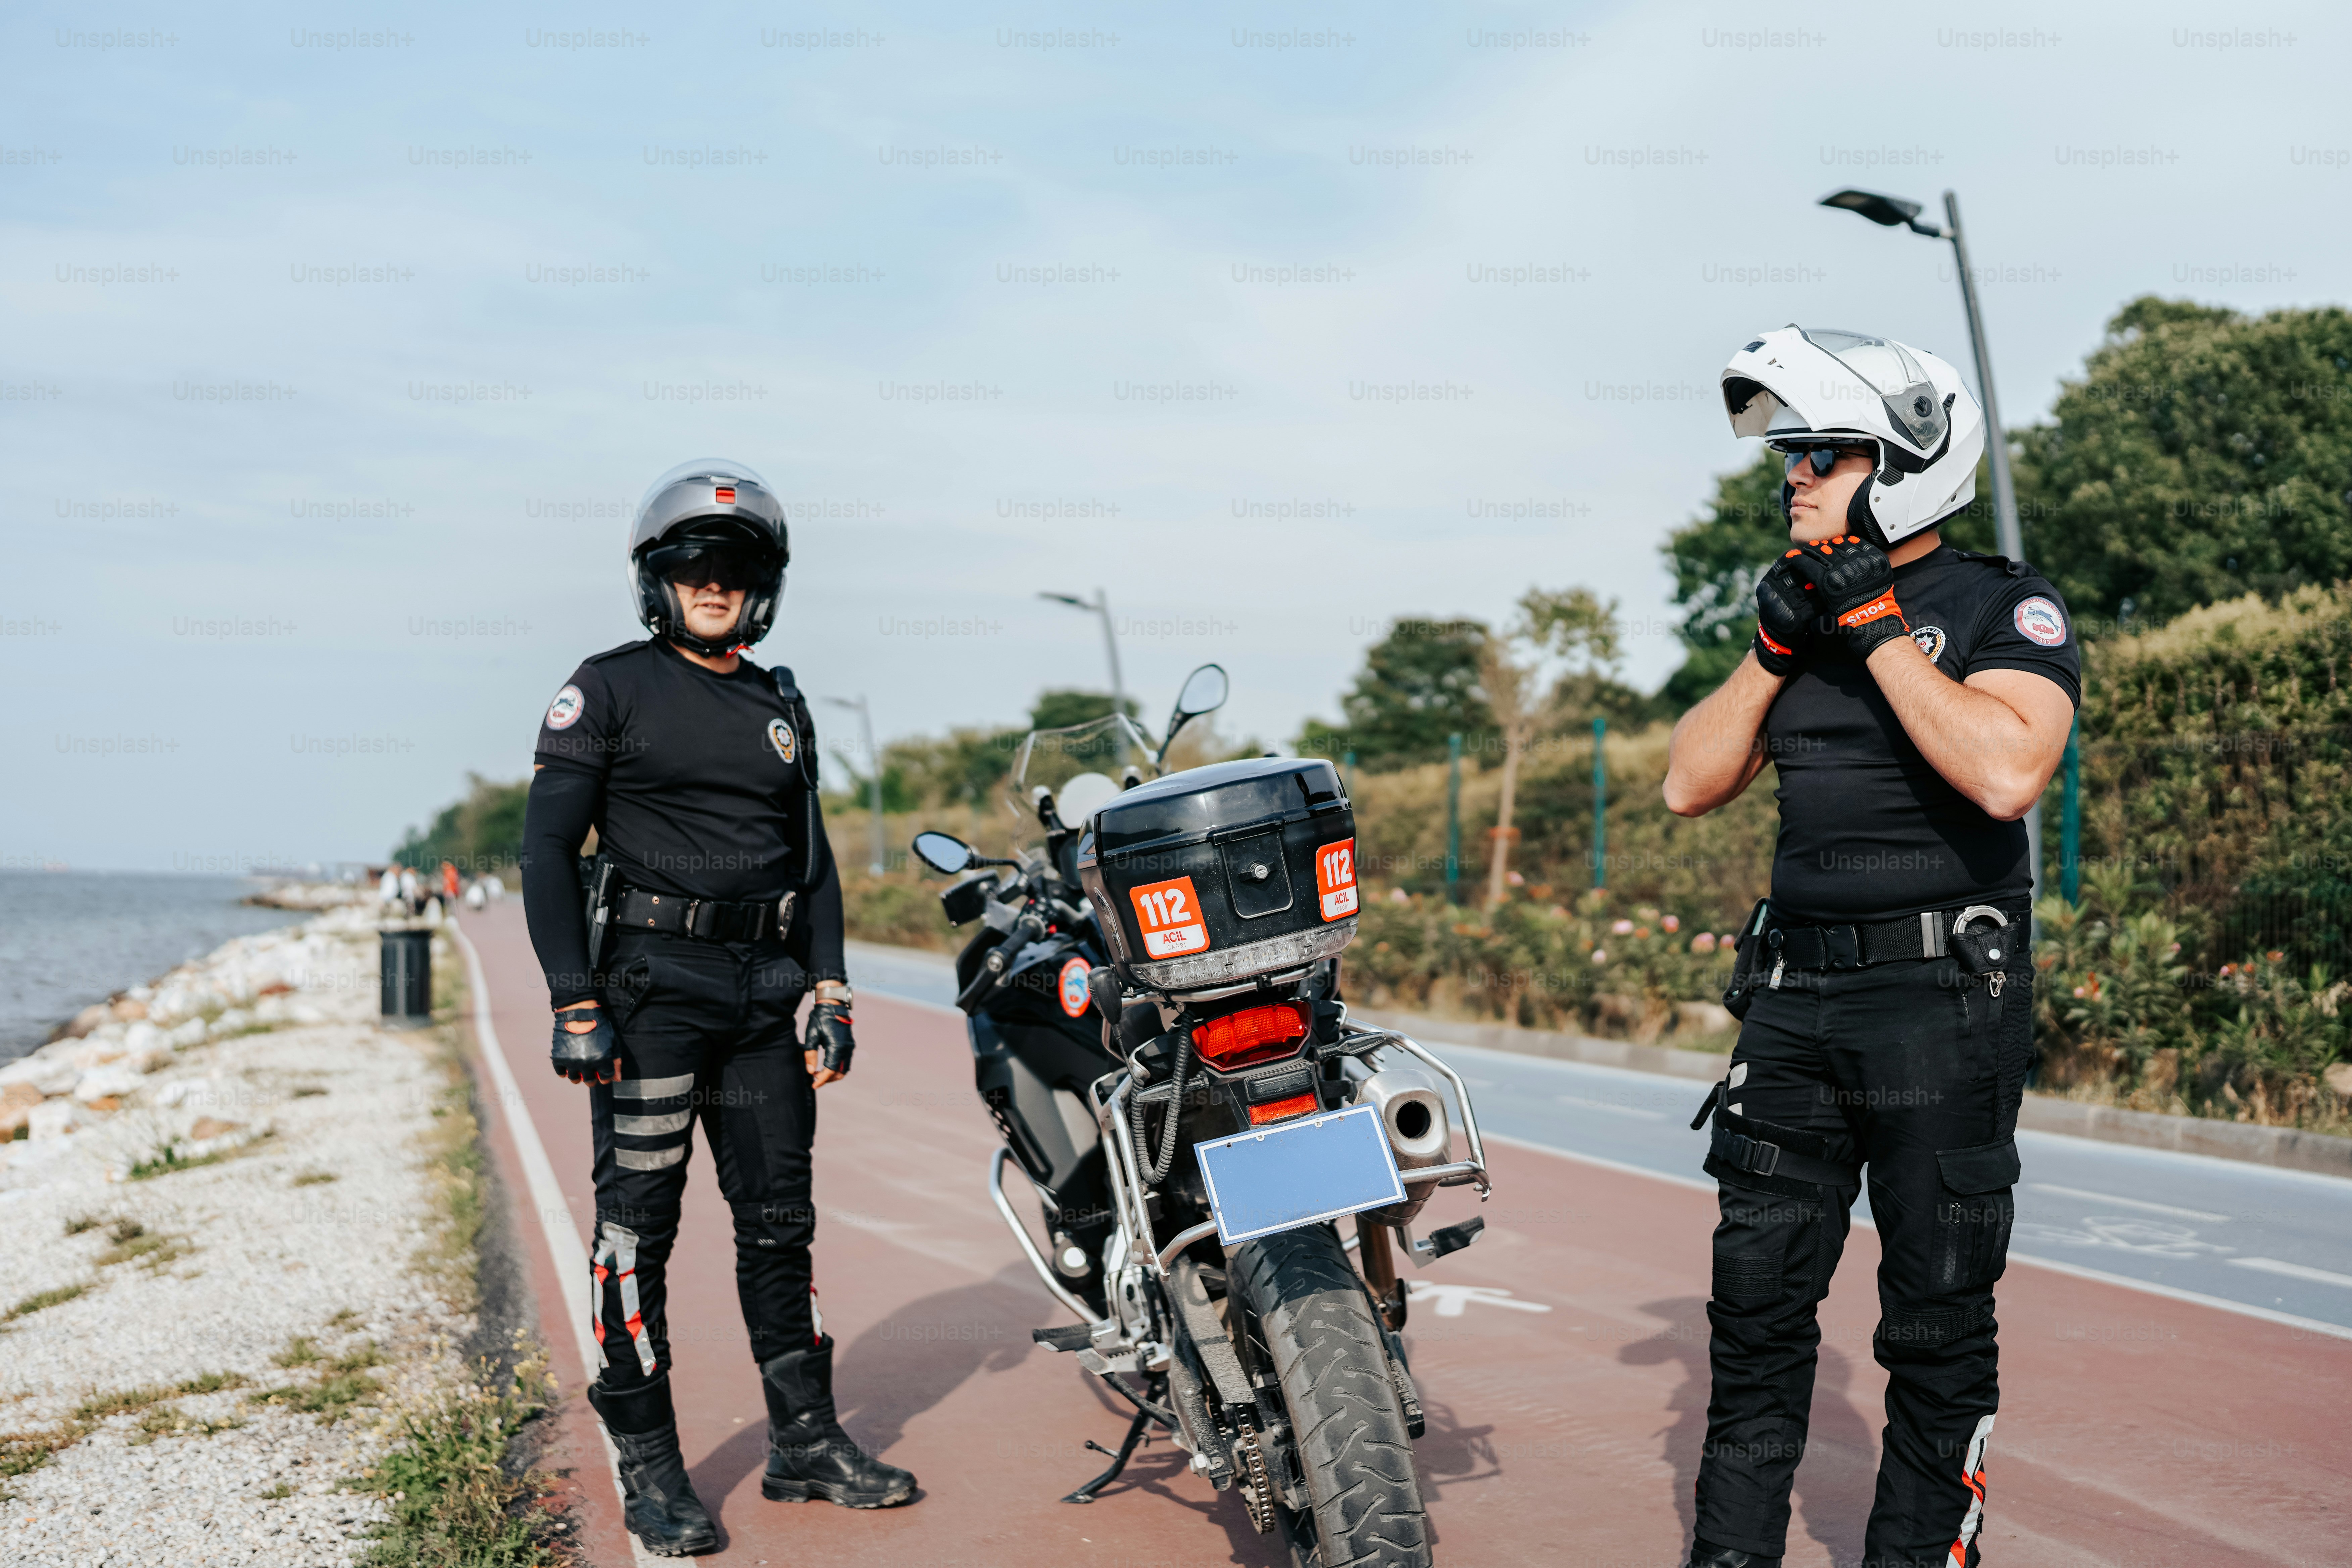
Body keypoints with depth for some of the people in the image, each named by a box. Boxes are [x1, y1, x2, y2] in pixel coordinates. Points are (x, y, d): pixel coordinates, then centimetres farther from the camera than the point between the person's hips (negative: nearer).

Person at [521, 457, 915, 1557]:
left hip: (763, 990, 5)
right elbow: (547, 849, -5)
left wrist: (830, 994, 10)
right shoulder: (610, 690, 0)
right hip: (650, 986, -5)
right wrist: (574, 1005, -11)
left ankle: (805, 1442, 19)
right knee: (638, 1222, -2)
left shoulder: (783, 707, 16)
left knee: (780, 1217, 9)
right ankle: (648, 1467, 7)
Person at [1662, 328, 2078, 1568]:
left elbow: (2006, 773, -24)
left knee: (1937, 1325, 3)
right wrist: (1773, 649, -1)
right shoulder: (1810, 607, 14)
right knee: (1757, 1295, 10)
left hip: (1942, 999, -6)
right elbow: (1691, 785, 11)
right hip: (1795, 996, 6)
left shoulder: (2004, 609, -4)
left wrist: (1877, 628, -17)